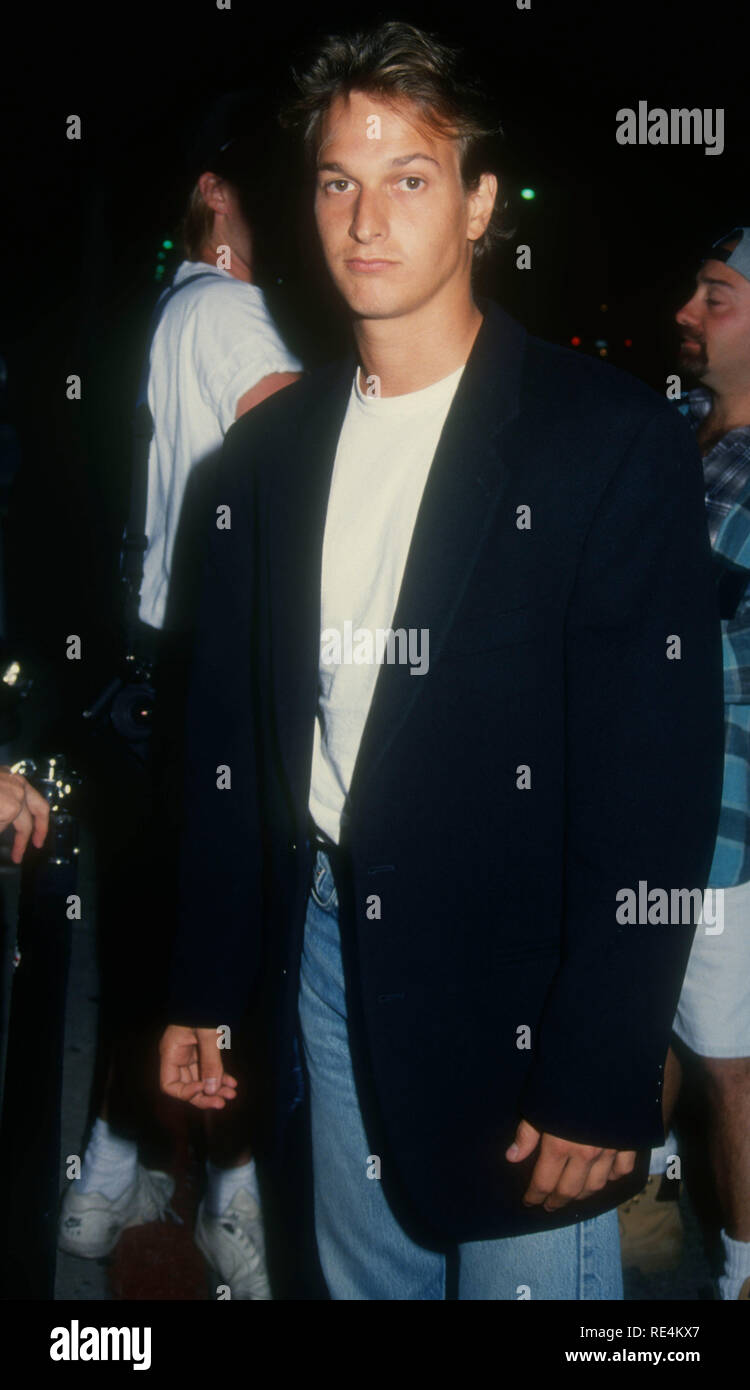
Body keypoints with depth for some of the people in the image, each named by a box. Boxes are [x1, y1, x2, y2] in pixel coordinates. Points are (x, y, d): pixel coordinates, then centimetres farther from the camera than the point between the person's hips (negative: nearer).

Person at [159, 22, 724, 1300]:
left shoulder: (612, 438, -10)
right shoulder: (270, 448, 7)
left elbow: (655, 785, -13)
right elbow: (227, 738, 10)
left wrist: (601, 1079, -15)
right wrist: (203, 989, 9)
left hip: (519, 986, -4)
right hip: (325, 949, 5)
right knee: (364, 1276, 18)